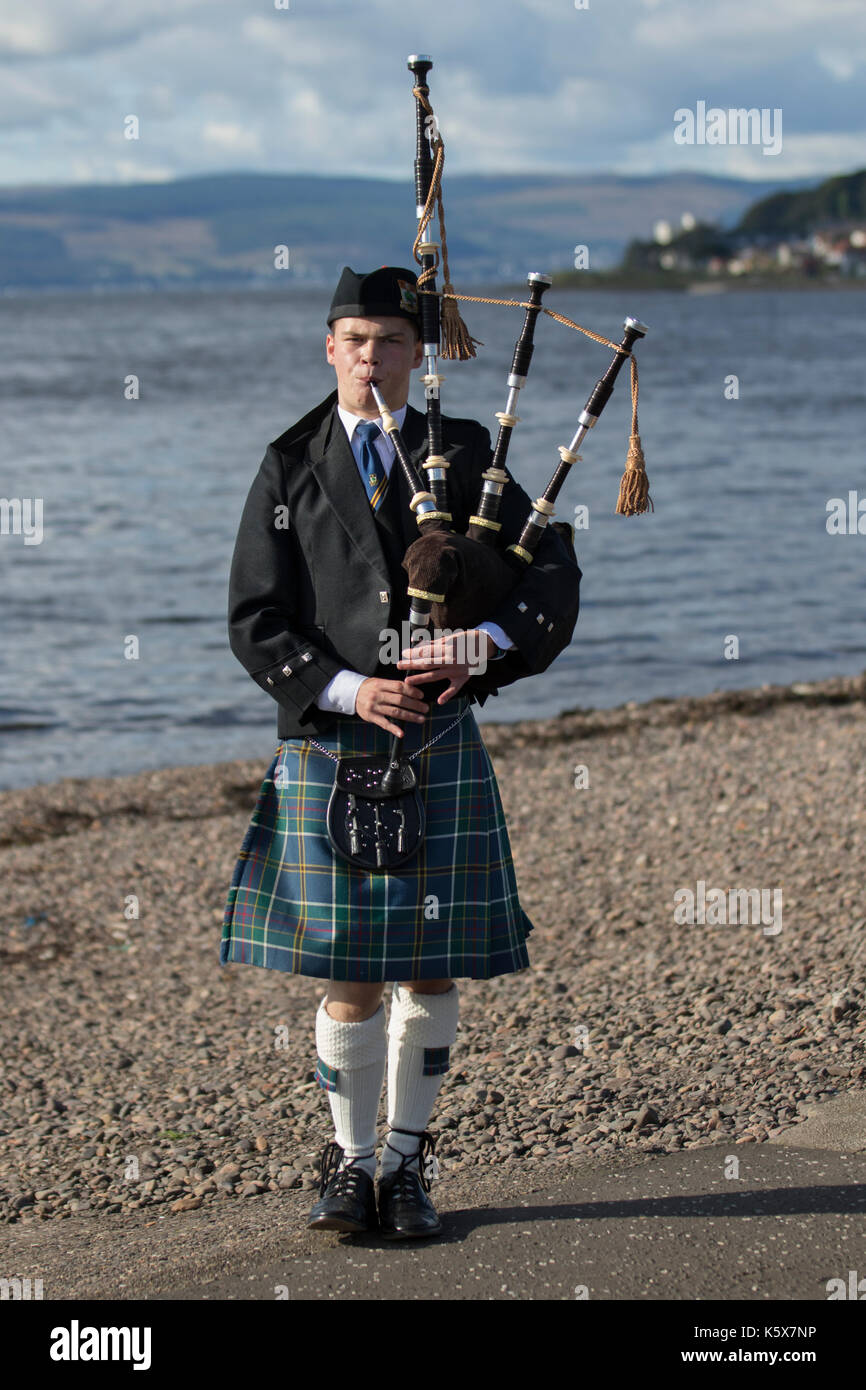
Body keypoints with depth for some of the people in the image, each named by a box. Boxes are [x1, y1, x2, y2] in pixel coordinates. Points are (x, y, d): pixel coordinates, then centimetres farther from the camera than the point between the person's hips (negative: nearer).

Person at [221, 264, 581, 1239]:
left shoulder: (461, 456, 7)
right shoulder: (288, 471, 5)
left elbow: (553, 574, 2)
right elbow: (255, 620, 0)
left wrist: (481, 646, -16)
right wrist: (347, 689, -15)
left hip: (439, 746, 1)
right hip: (327, 746, -1)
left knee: (432, 968, 4)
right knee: (348, 974, 1)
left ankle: (408, 1162, 18)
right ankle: (350, 1161, 15)